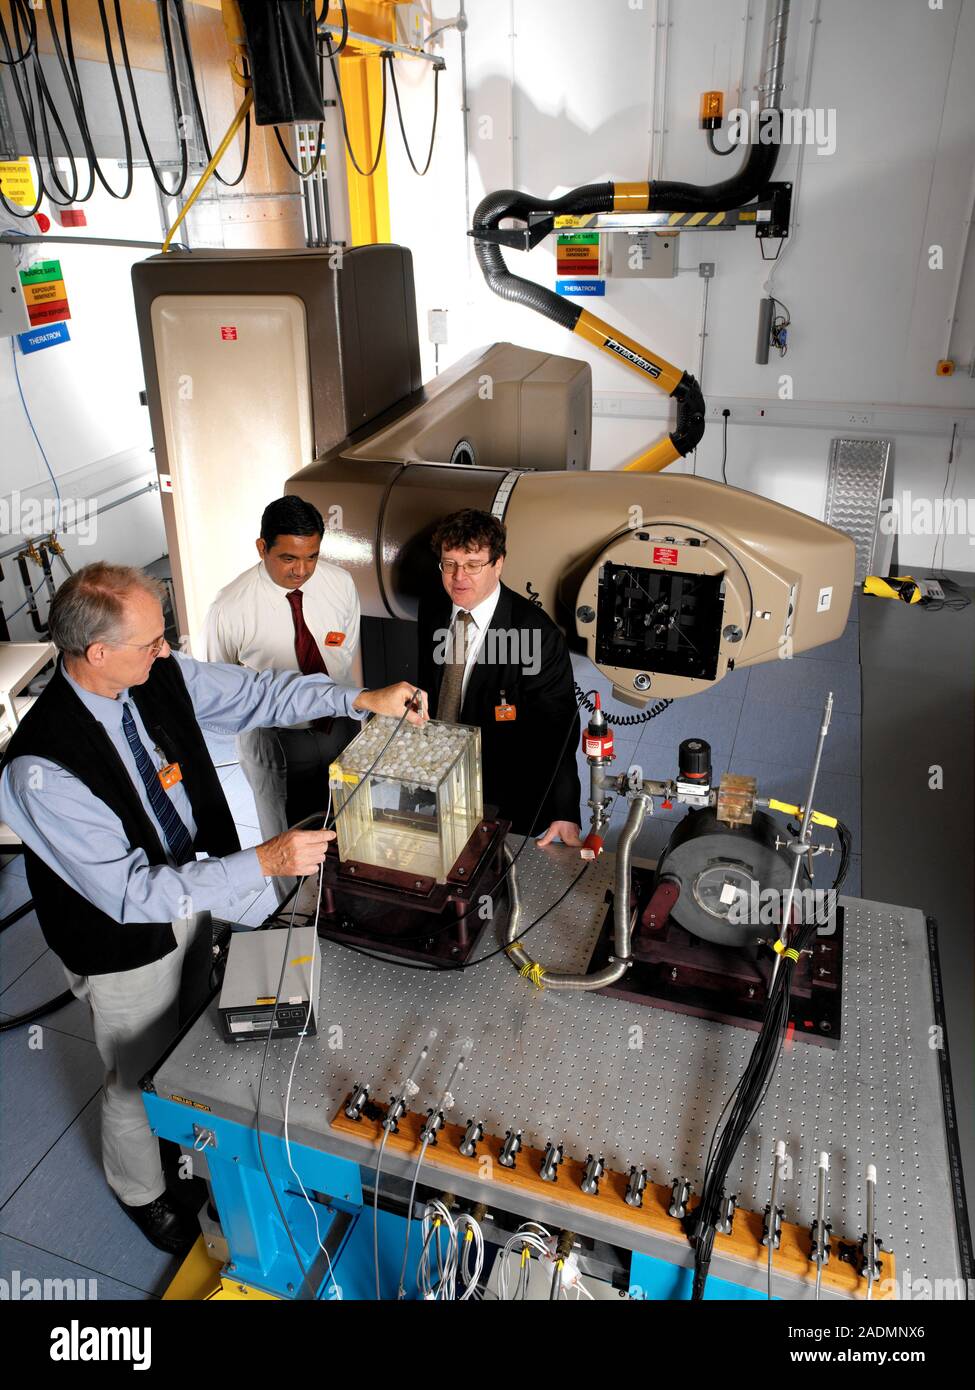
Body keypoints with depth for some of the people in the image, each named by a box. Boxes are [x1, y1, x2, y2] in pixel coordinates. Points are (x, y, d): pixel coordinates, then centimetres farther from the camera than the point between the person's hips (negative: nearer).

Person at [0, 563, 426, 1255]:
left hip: (189, 898, 6)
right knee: (140, 1077, 22)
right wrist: (262, 863, -40)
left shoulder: (158, 676, -18)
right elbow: (131, 893, -35)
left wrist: (361, 698, -11)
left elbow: (254, 692, -4)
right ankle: (142, 1192, 55)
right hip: (126, 945, -6)